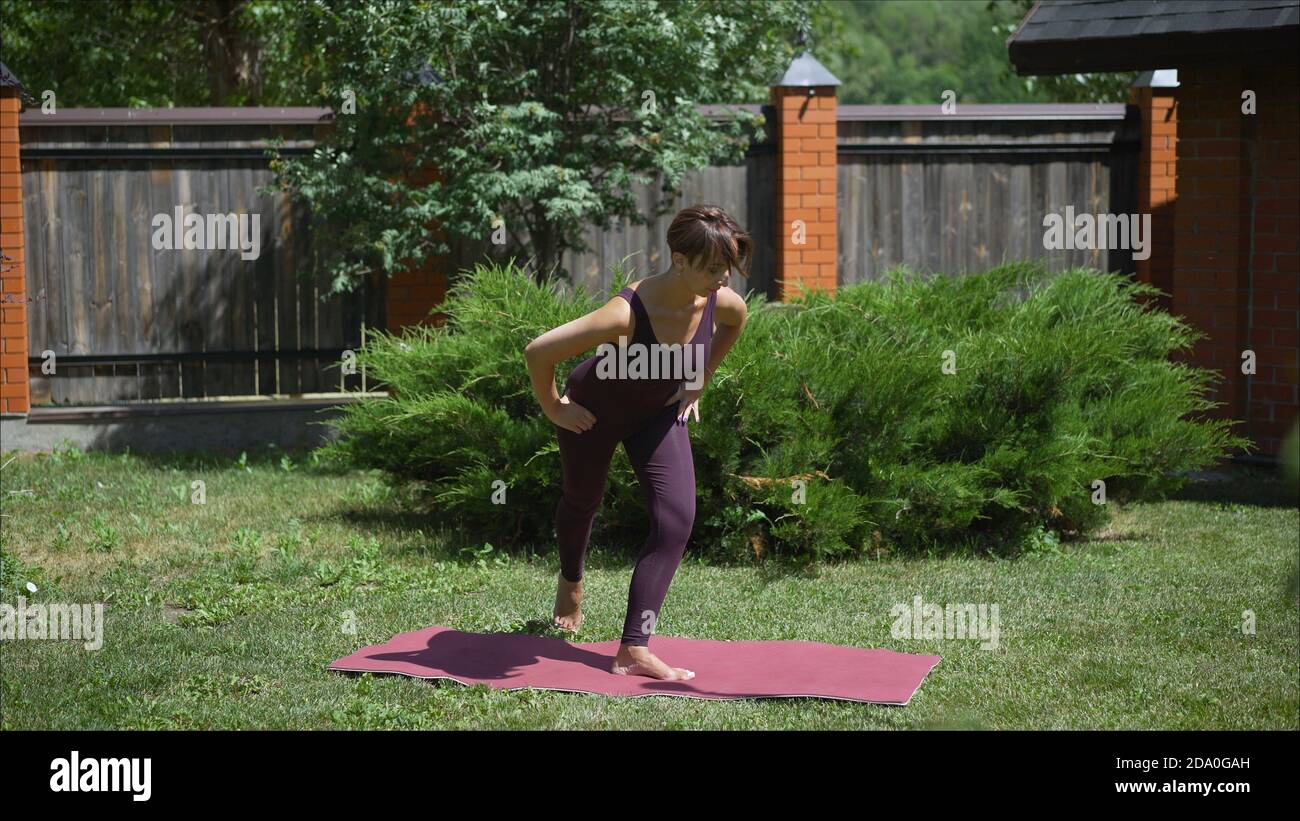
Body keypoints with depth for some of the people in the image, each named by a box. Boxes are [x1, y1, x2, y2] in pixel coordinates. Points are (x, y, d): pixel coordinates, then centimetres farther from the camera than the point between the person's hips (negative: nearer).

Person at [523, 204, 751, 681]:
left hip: (659, 414, 4)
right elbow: (538, 351, -34)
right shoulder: (627, 313, -41)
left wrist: (698, 384, 6)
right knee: (582, 502, 22)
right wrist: (553, 408, -20)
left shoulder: (721, 302, -24)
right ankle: (571, 580, 58)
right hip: (594, 412, -4)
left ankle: (634, 651, -8)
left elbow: (737, 321, 5)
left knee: (676, 522, -12)